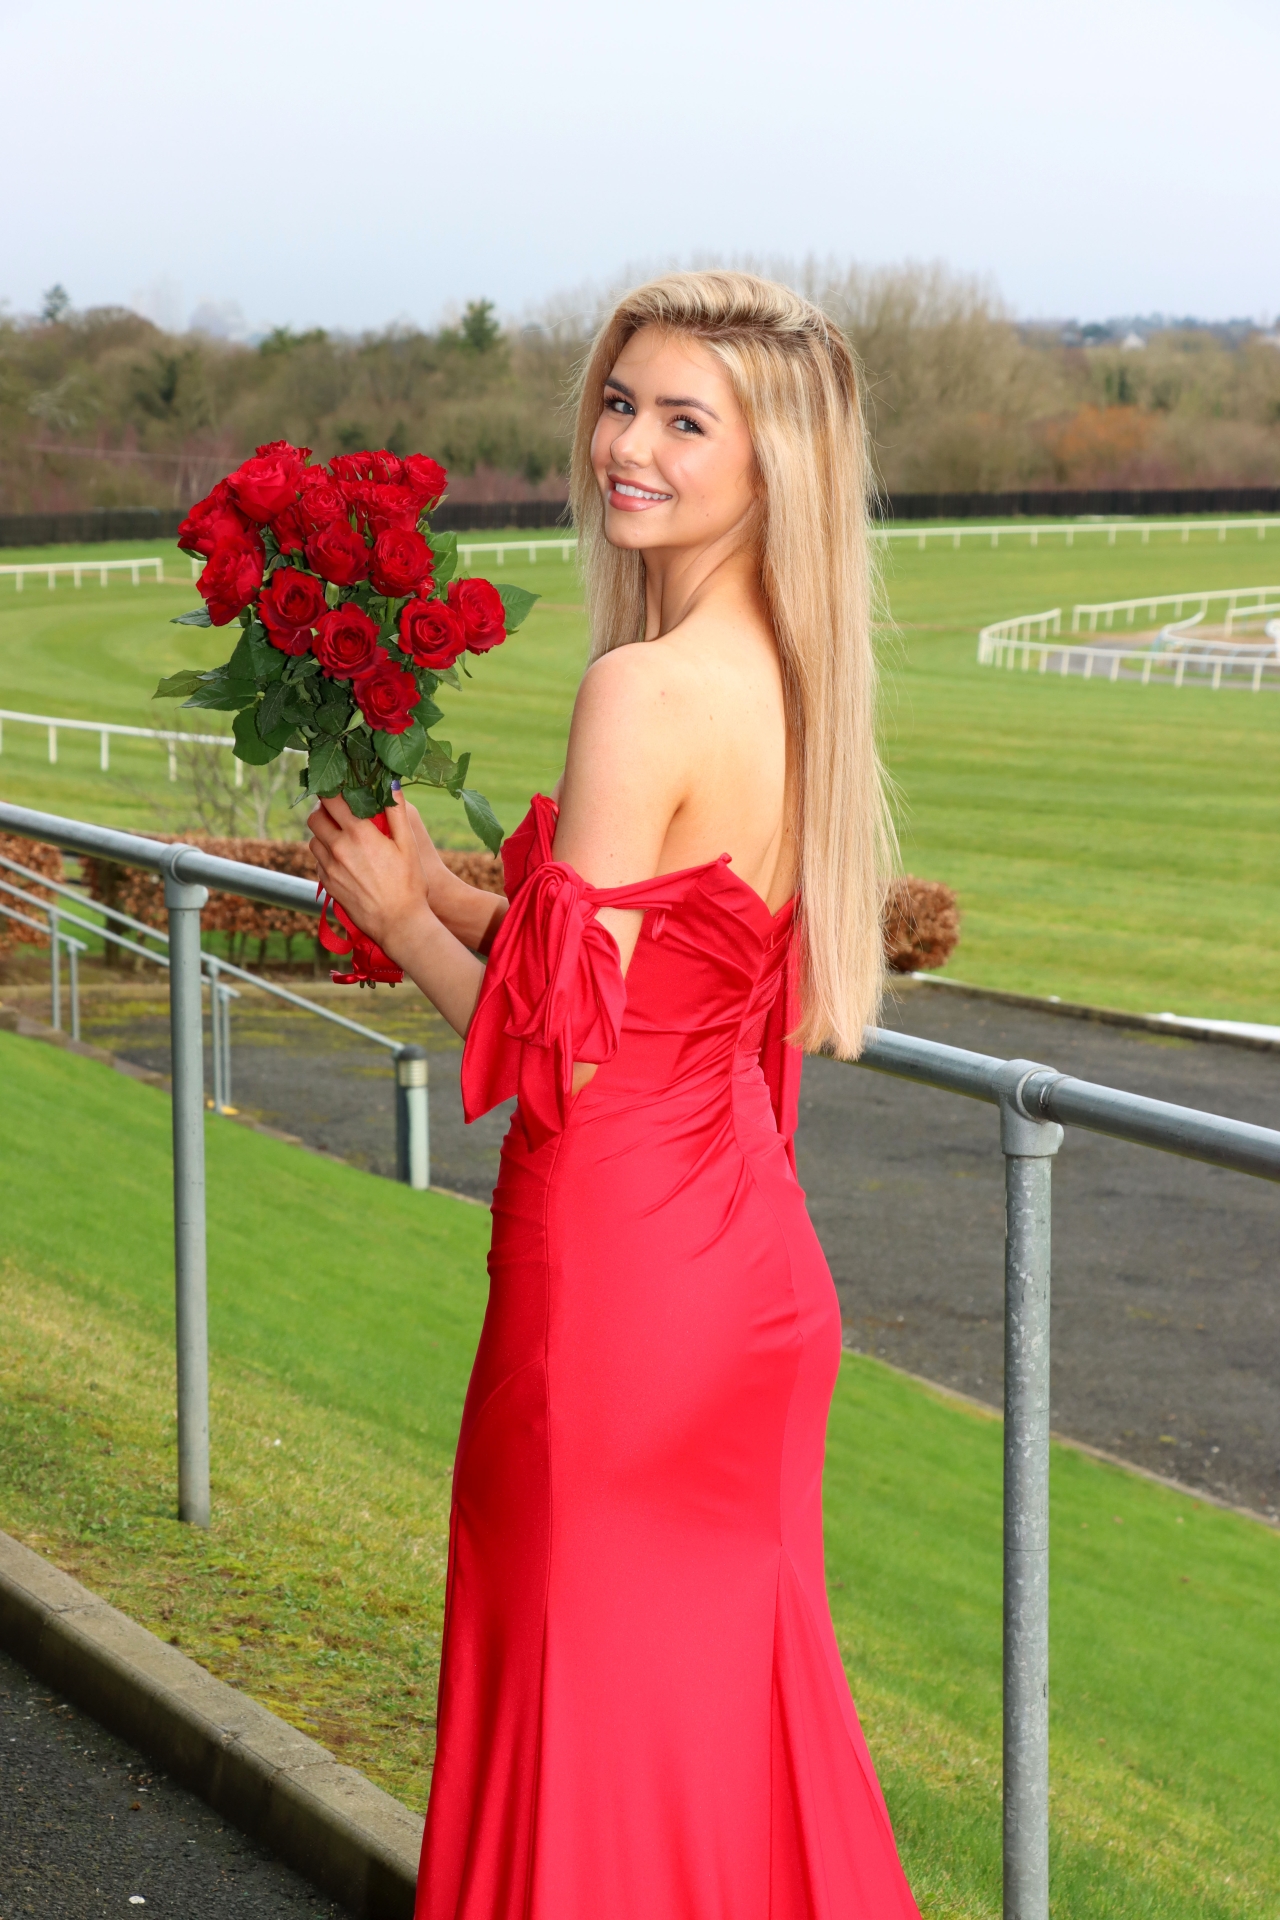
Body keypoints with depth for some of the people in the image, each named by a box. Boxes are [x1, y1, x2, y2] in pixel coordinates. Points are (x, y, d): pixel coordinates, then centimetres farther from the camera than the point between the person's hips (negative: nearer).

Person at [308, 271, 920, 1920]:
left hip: (619, 1262, -8)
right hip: (744, 1244, 9)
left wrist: (394, 912, -4)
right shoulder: (788, 677, 7)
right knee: (729, 1691, 19)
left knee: (598, 1705, 6)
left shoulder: (649, 689, -20)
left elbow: (561, 1045, -20)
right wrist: (436, 881, 13)